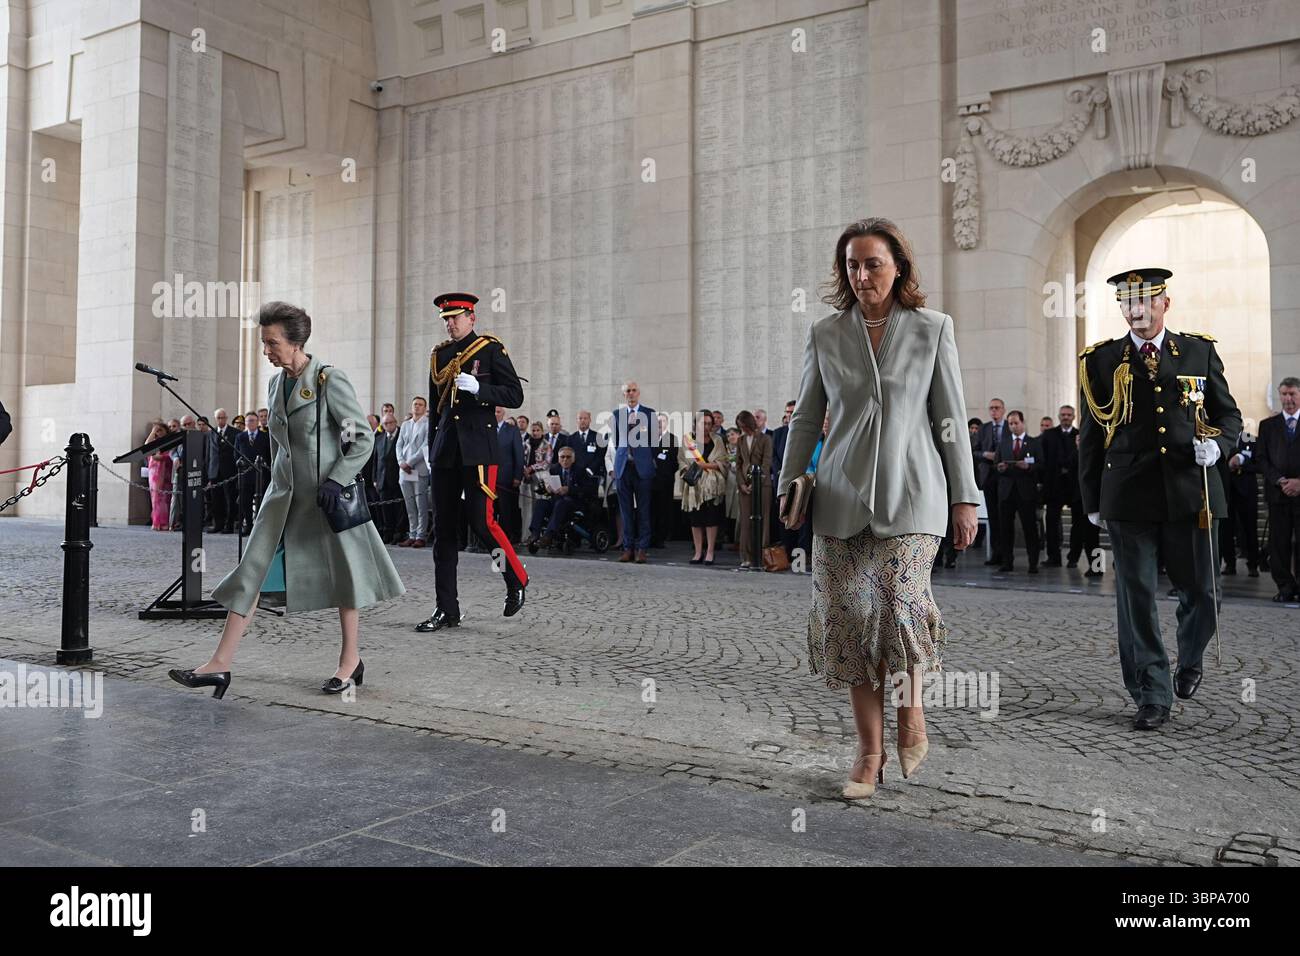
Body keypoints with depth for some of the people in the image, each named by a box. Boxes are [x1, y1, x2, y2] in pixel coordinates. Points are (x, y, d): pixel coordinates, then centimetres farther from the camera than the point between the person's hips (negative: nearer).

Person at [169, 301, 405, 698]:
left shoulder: (329, 380, -11)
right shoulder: (276, 384, 10)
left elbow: (363, 438, -12)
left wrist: (336, 481, -19)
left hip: (326, 494, -7)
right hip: (284, 491, 7)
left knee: (341, 572, 5)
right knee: (253, 569, 0)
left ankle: (351, 661, 19)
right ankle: (221, 664, 2)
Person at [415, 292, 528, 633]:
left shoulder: (491, 350, -1)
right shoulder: (439, 355, 15)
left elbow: (515, 395, -5)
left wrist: (477, 388, -19)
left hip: (478, 448, -5)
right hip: (446, 449, 5)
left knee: (480, 519, -11)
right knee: (443, 528, 3)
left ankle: (517, 579, 16)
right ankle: (447, 610, 9)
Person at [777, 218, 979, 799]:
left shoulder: (933, 329, 3)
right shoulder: (825, 334, 8)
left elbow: (951, 418, 4)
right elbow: (805, 418, 11)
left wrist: (964, 497, 2)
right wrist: (790, 488, 7)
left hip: (910, 494, -2)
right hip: (842, 496, 2)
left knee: (901, 604, -17)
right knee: (848, 617, 0)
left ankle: (912, 708, 13)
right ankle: (870, 751, 13)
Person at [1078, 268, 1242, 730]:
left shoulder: (1200, 352, 8)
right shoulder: (1101, 361, 5)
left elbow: (1229, 414, 15)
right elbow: (1090, 435, 7)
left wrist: (1217, 443, -8)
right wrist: (1092, 500, 6)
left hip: (1190, 492, 1)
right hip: (1128, 499, -1)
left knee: (1201, 592, 8)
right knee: (1136, 597, 0)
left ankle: (1189, 661, 39)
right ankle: (1152, 697, 10)